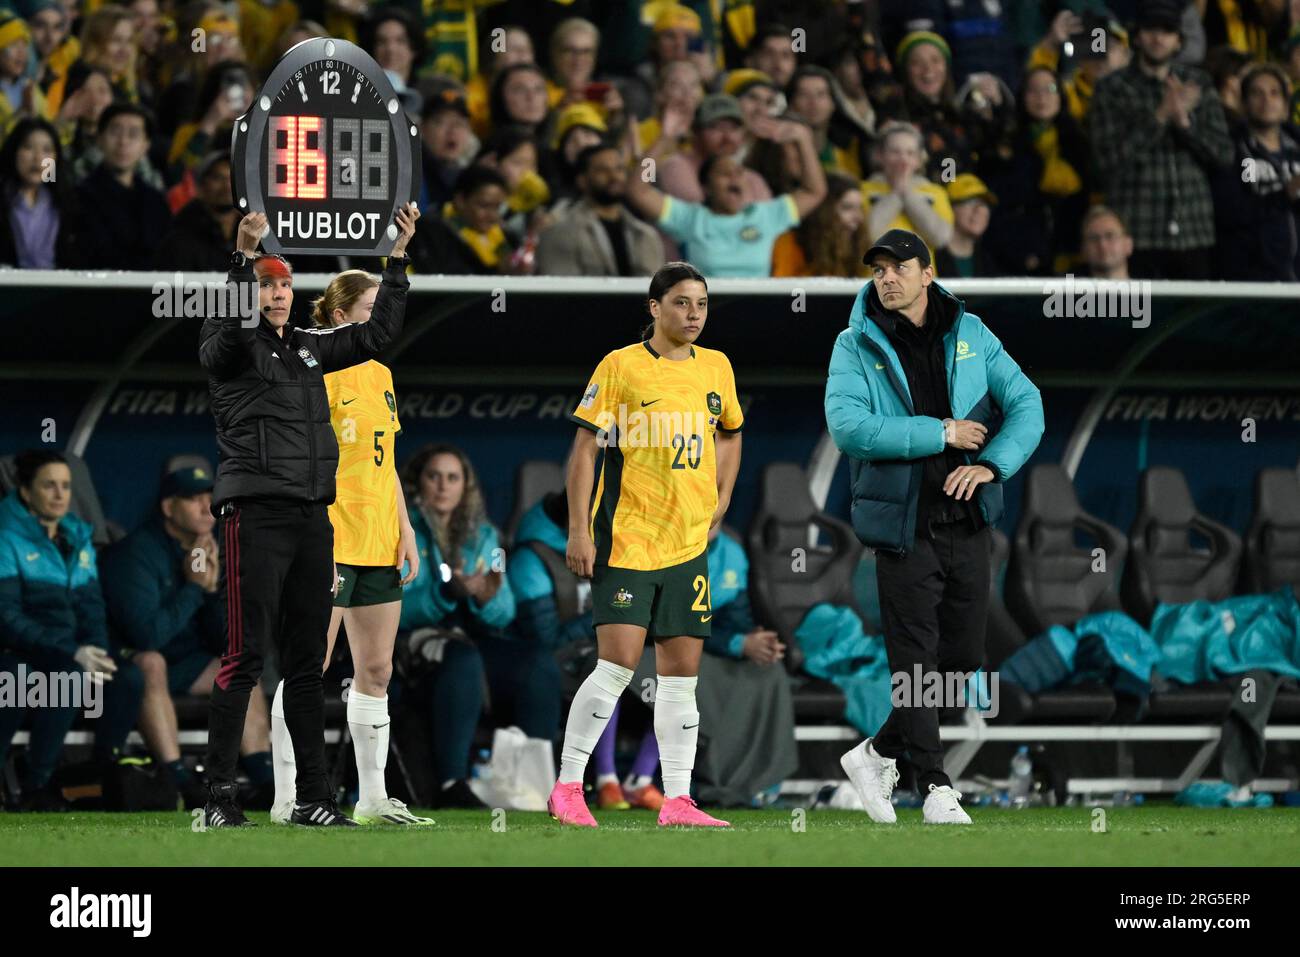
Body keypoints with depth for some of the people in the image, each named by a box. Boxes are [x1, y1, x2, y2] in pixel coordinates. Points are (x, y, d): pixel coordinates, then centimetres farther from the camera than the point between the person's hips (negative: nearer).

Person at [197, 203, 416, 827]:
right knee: (245, 657, -10)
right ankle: (219, 797, -8)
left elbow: (376, 335, 23)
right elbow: (230, 326, -24)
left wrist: (398, 259, 16)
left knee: (307, 663, 9)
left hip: (311, 515, 7)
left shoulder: (308, 347, 18)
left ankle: (313, 798, 12)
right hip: (256, 512, -7)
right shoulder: (230, 346, -2)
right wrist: (244, 255, -35)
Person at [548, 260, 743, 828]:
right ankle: (567, 787, -2)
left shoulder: (716, 369, 10)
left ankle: (676, 800, 7)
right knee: (619, 661, -12)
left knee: (681, 670, 4)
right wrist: (579, 530, -10)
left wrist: (720, 500, 15)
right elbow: (585, 448, -5)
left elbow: (729, 434, 28)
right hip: (626, 541, -5)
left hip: (688, 544, 5)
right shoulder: (621, 367, -5)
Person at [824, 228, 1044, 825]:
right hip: (904, 525, -4)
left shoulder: (970, 335, 7)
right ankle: (935, 787, 3)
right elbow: (848, 426, -17)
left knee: (962, 659, 7)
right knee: (916, 662, -4)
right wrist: (941, 434, -17)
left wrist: (991, 464, -13)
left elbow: (1026, 404, 5)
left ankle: (878, 754, 24)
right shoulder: (857, 347, -3)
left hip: (968, 523, 4)